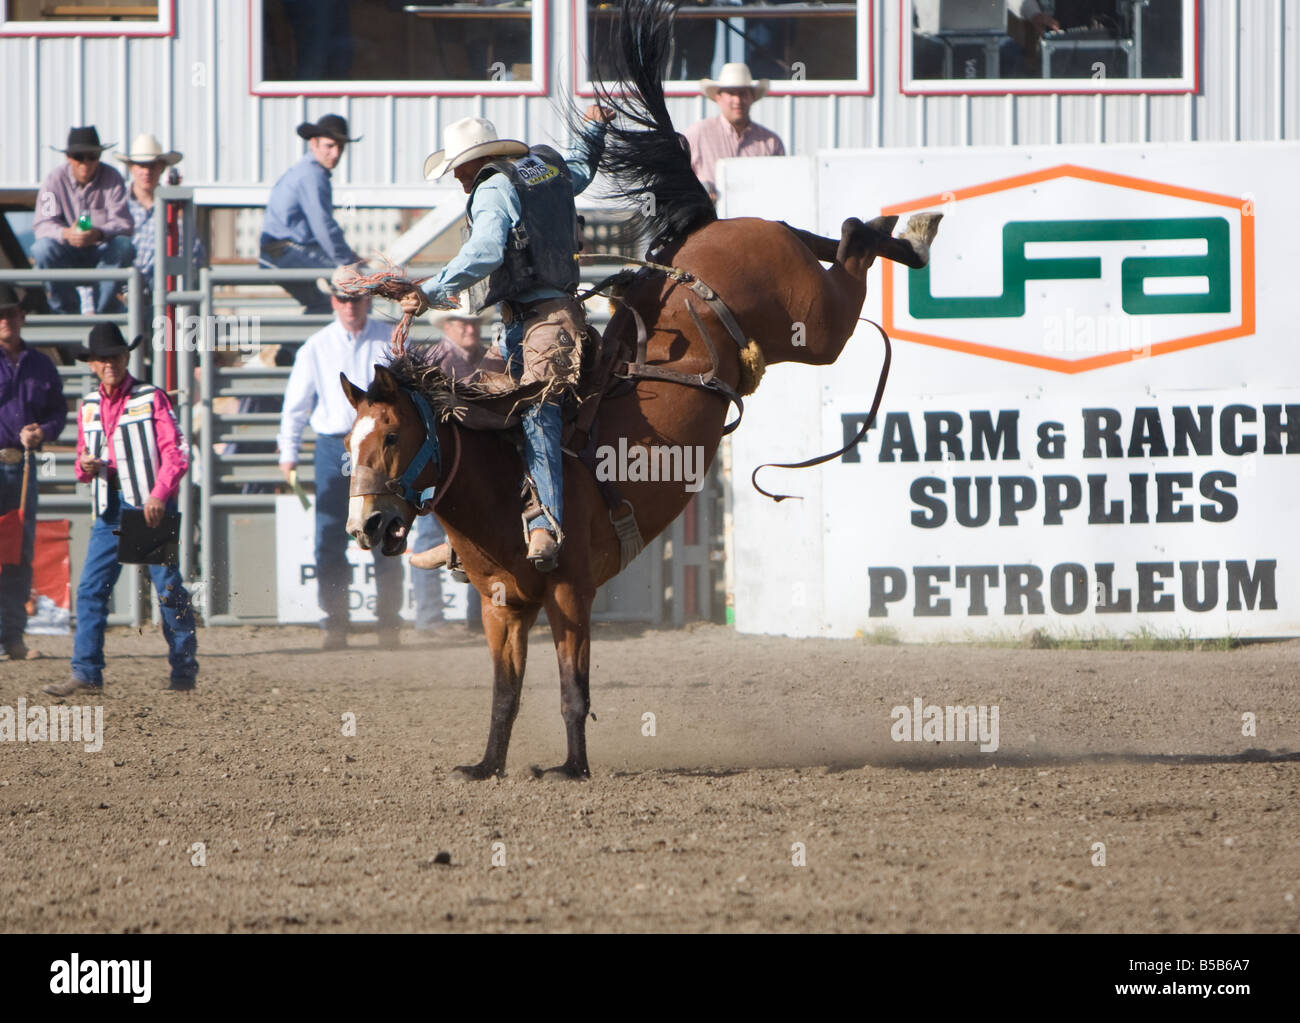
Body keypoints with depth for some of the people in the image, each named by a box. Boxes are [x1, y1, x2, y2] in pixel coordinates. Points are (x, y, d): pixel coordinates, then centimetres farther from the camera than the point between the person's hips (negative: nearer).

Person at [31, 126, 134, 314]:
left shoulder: (112, 179, -7)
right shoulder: (55, 179, -7)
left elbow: (122, 223, -16)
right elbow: (42, 224, -14)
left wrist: (99, 234, -40)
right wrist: (66, 234, -38)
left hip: (102, 252, 0)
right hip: (67, 255, 0)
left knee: (124, 247, -31)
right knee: (42, 248, -31)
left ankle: (104, 310, -18)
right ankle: (67, 311, -15)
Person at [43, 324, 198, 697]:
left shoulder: (151, 398, -3)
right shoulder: (88, 407, 13)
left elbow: (175, 452, -9)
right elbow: (84, 461, 21)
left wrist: (159, 496, -22)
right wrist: (85, 465, -5)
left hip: (150, 507, -5)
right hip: (109, 509, 5)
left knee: (168, 588, 0)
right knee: (90, 588, -3)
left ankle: (184, 670, 9)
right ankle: (86, 673, -2)